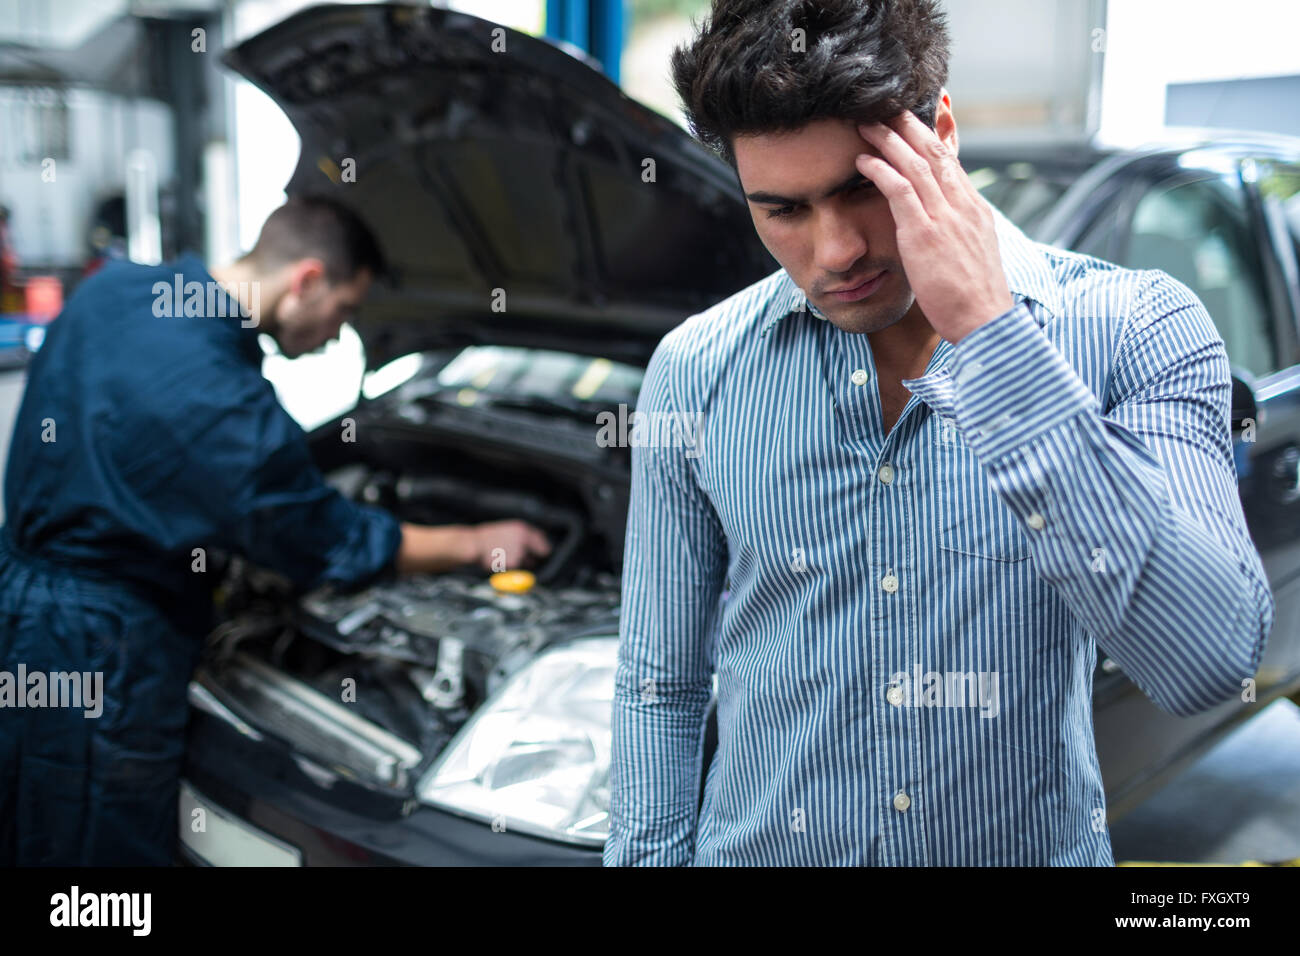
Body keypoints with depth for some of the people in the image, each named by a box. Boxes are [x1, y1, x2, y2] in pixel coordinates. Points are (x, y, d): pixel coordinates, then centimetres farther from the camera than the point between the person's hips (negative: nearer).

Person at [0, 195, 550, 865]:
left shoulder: (110, 288, 0)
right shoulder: (223, 404, -26)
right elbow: (340, 546, -13)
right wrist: (478, 543, 0)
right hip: (94, 655, -9)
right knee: (112, 845, 8)